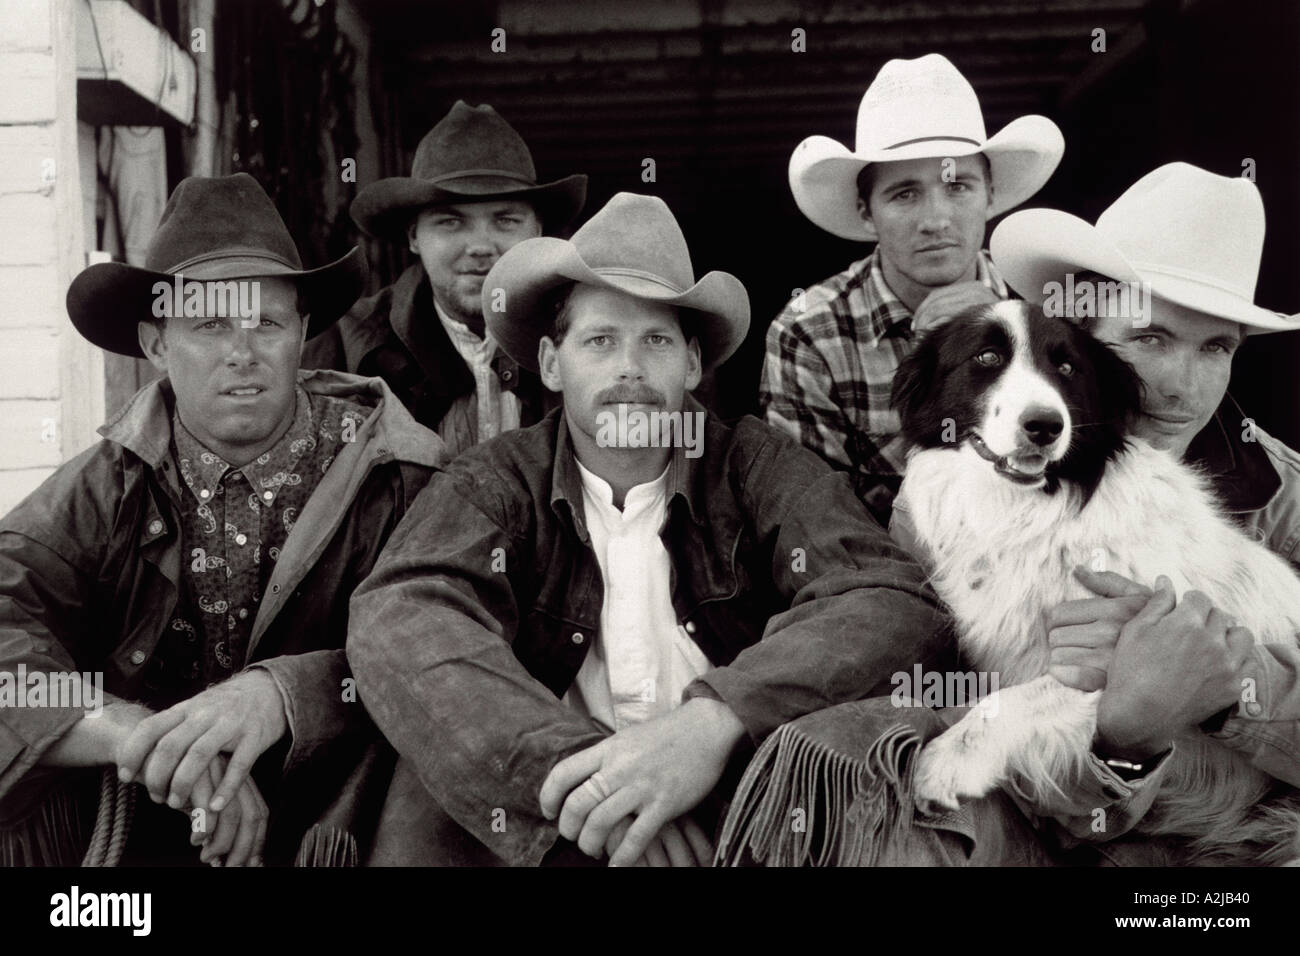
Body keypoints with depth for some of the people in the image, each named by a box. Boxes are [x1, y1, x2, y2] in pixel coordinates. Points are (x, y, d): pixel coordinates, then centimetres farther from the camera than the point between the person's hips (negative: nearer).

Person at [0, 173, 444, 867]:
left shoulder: (393, 479, -4)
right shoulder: (102, 490, 1)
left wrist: (282, 693, -32)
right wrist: (134, 731, -31)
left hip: (319, 835, -1)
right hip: (130, 840, 2)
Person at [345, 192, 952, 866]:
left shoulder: (757, 468, 4)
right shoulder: (494, 484, 5)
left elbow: (898, 606, -12)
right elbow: (396, 623, -14)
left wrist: (714, 721, -28)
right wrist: (570, 762, -30)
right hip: (555, 831, -1)